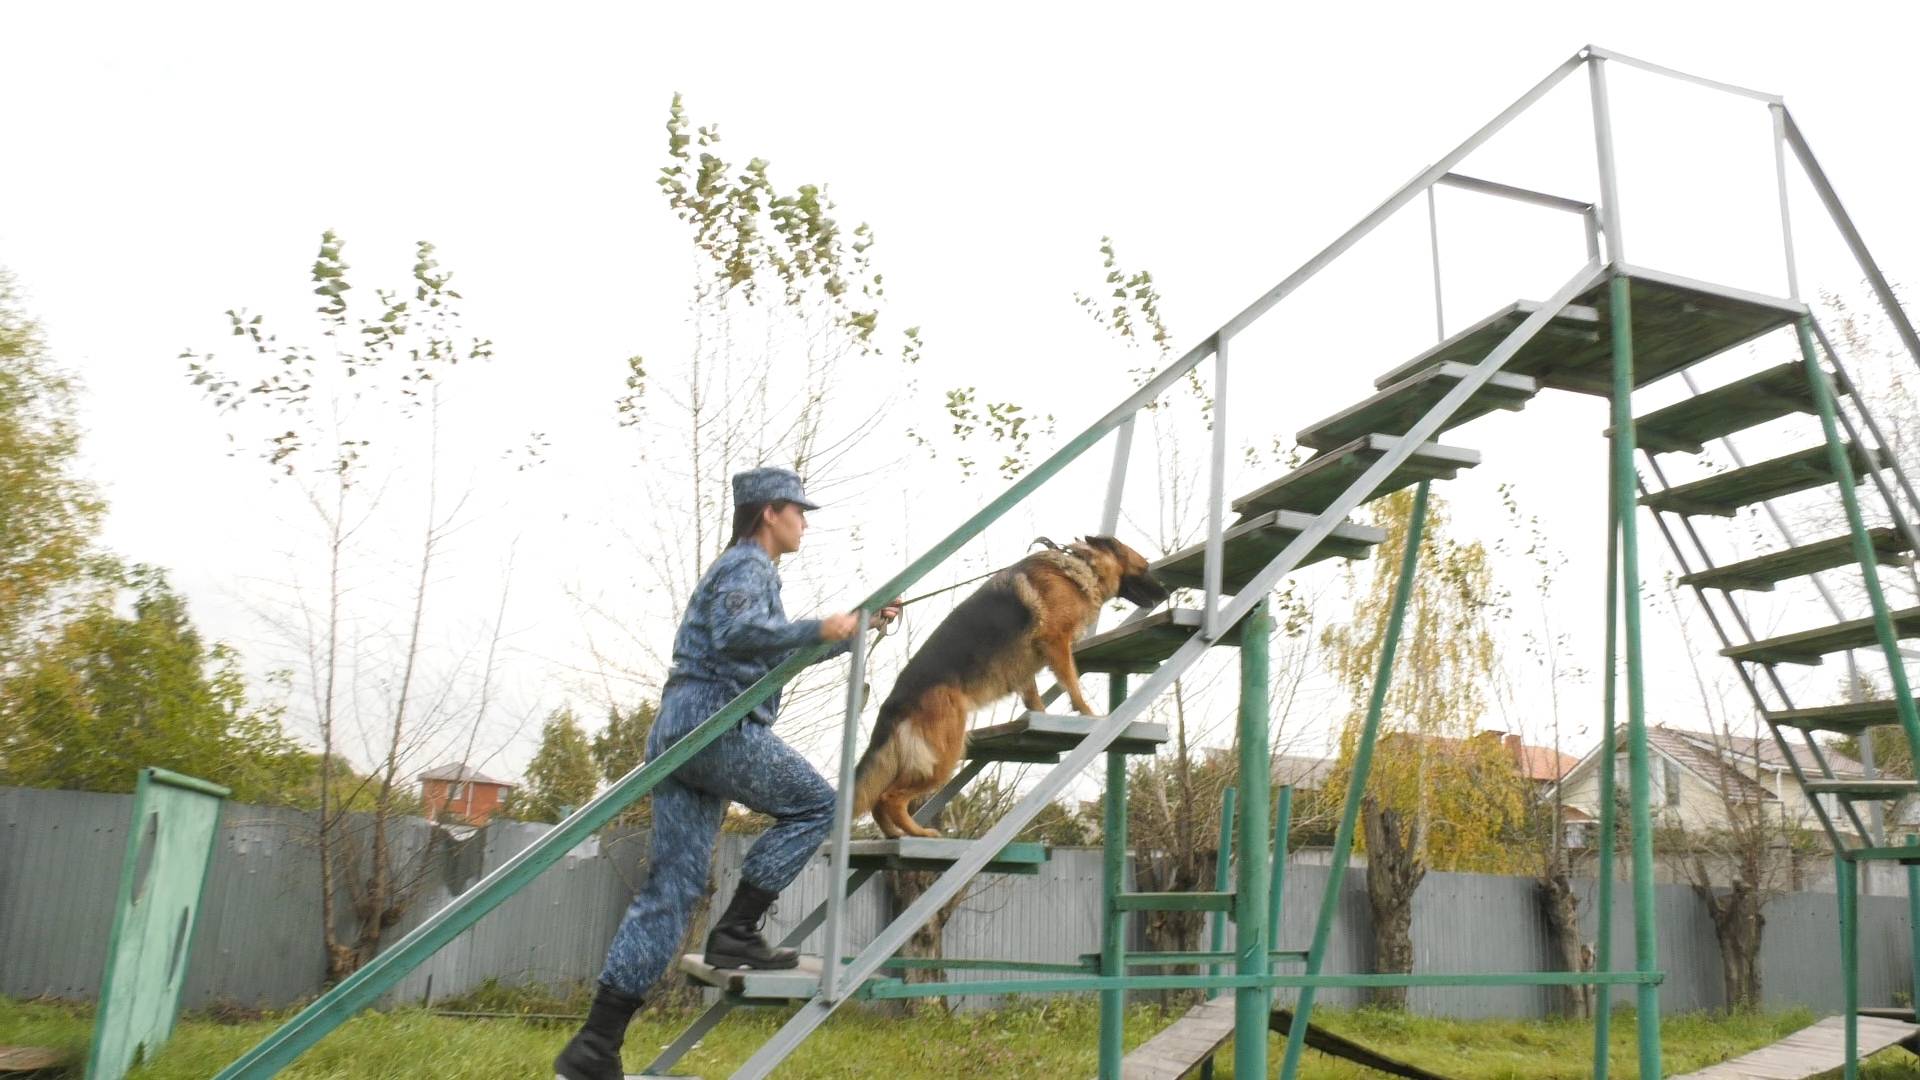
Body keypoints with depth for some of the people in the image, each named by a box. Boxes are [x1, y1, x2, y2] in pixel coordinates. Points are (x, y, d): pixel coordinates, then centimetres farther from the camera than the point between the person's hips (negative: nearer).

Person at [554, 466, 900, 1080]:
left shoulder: (744, 567, 29)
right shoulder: (749, 564, -2)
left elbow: (786, 651, 38)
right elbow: (736, 631, -22)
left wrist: (862, 624, 37)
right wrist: (819, 629, -13)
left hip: (677, 729, 9)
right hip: (715, 722, -9)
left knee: (673, 888, 4)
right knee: (814, 804, 3)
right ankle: (735, 932, -2)